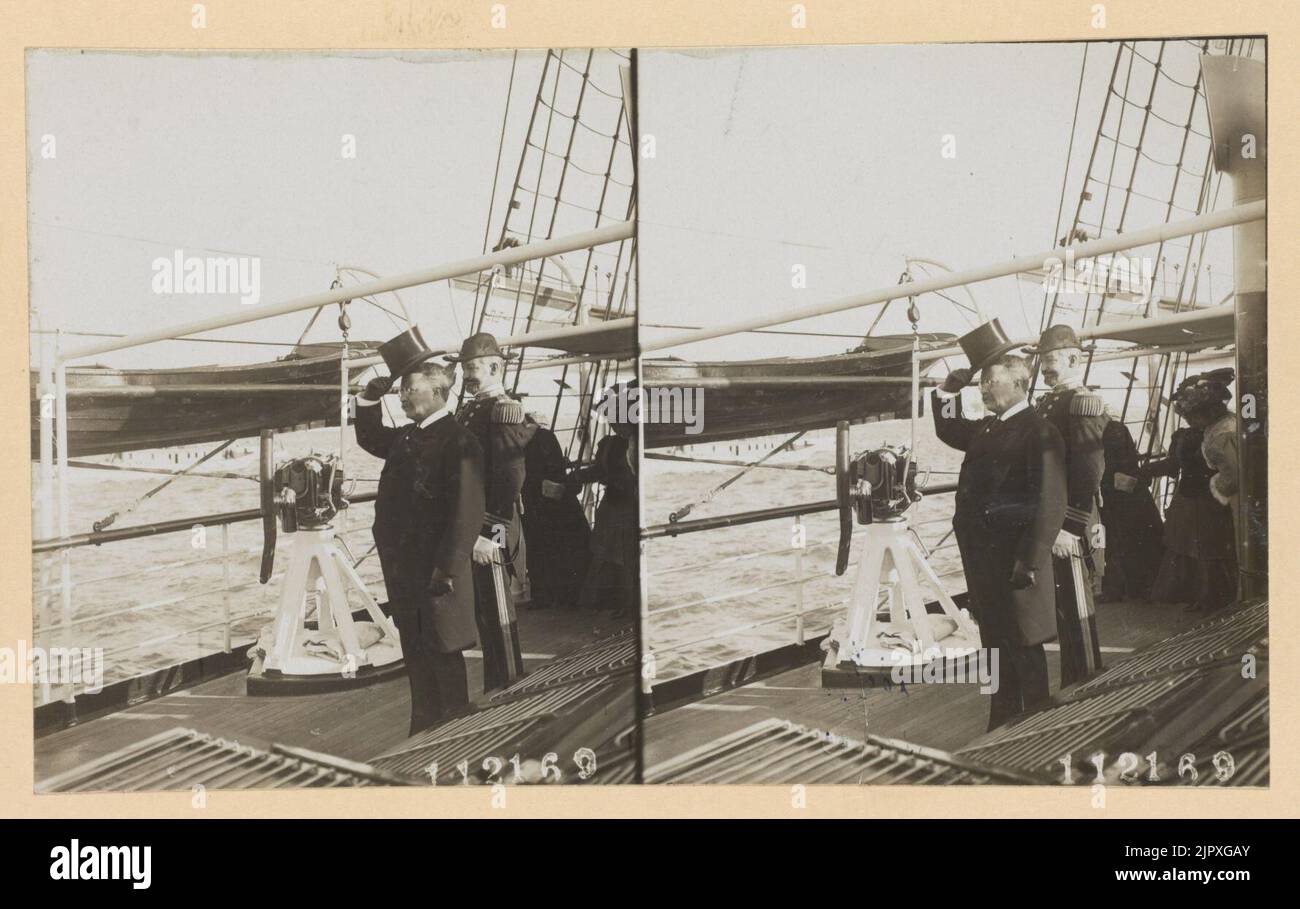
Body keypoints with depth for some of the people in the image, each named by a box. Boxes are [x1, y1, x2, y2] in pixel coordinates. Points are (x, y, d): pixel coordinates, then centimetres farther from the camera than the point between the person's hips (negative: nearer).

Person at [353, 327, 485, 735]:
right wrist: (370, 398, 15)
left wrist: (446, 570, -22)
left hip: (436, 575, -9)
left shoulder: (458, 443, -15)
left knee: (444, 660, 1)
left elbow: (466, 514, -20)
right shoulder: (404, 438, 11)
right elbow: (370, 438, 33)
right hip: (402, 571, 9)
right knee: (416, 660, 15)